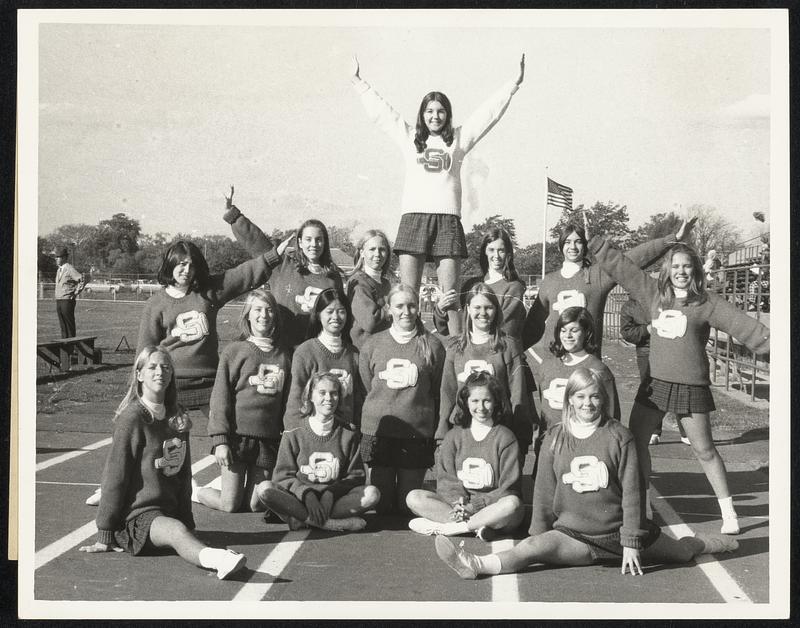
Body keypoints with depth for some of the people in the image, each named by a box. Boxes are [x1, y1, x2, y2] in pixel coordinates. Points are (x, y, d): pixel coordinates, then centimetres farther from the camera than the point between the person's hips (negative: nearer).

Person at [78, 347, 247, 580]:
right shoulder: (132, 417, -6)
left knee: (182, 528, -24)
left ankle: (218, 559, -53)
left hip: (170, 509, 10)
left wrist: (186, 517, 17)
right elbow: (115, 474, -5)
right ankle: (215, 558, -64)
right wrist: (105, 535, -4)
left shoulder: (177, 418, 14)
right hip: (138, 514, -10)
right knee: (176, 530, -37)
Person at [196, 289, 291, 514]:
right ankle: (192, 491, 27)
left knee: (255, 506, 4)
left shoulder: (283, 356, 8)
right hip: (237, 435, -3)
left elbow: (287, 401, 10)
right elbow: (220, 398, -4)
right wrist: (219, 440, -10)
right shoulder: (234, 351, -2)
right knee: (229, 505, -1)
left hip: (269, 439, 3)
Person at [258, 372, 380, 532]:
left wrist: (331, 493, -12)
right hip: (299, 499, -1)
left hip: (335, 500, 1)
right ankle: (329, 523, -32)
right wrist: (306, 494, -18)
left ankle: (302, 519, -27)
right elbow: (283, 475, 0)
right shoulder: (293, 436, 5)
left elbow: (355, 476, 5)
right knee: (264, 488, -28)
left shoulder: (348, 435, 9)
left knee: (371, 493, -26)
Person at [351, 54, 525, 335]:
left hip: (448, 218, 0)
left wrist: (513, 85, 15)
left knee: (450, 291, -3)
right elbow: (381, 111, 22)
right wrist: (359, 83, 24)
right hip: (414, 216, 0)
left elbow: (489, 113, 17)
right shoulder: (409, 137, 17)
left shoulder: (458, 138, 17)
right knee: (407, 291, -5)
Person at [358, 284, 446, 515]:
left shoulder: (432, 345, 2)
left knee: (409, 503, 7)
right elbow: (367, 387, 13)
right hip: (377, 429, 1)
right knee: (380, 501, 6)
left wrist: (434, 431, 5)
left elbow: (438, 392, 5)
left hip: (418, 433, -1)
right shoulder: (372, 344, 5)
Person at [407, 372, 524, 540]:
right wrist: (459, 503, -19)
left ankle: (442, 527, -29)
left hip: (493, 509, -2)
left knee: (512, 504, -36)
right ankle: (477, 526, -28)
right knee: (414, 497, -19)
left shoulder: (505, 437, 4)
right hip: (457, 503, 3)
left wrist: (474, 506, -17)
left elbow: (508, 487, -4)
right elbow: (446, 479, 3)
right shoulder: (454, 436, 13)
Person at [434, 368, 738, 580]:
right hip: (573, 534, 0)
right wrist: (539, 534, 5)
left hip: (616, 531, 0)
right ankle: (475, 565, -41)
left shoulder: (619, 436, -4)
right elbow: (544, 491, 7)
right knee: (534, 547, -27)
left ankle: (719, 542, 40)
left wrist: (632, 542, -6)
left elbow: (632, 491, -4)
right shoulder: (555, 439, 2)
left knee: (682, 550, 10)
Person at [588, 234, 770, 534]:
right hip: (655, 382, 4)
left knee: (704, 449, 2)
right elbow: (622, 268, 10)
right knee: (635, 440, 5)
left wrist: (769, 339, -25)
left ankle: (728, 512, 16)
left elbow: (741, 323, -13)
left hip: (691, 386, -4)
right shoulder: (655, 293, 5)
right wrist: (597, 245, 11)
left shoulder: (707, 303, -6)